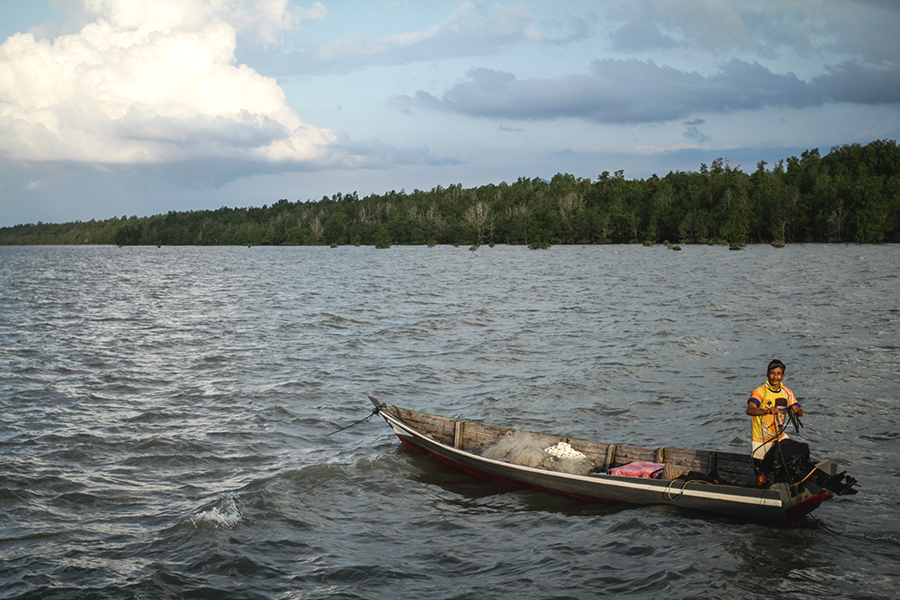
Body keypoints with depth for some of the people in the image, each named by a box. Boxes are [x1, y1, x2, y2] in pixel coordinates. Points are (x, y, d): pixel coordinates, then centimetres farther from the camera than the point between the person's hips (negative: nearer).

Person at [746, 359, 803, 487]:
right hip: (761, 439, -5)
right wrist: (767, 411, -49)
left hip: (779, 437, 5)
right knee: (761, 480, -2)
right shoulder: (760, 391, -15)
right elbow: (750, 410, -31)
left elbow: (800, 413, 0)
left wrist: (796, 409, -24)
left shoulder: (787, 392, 2)